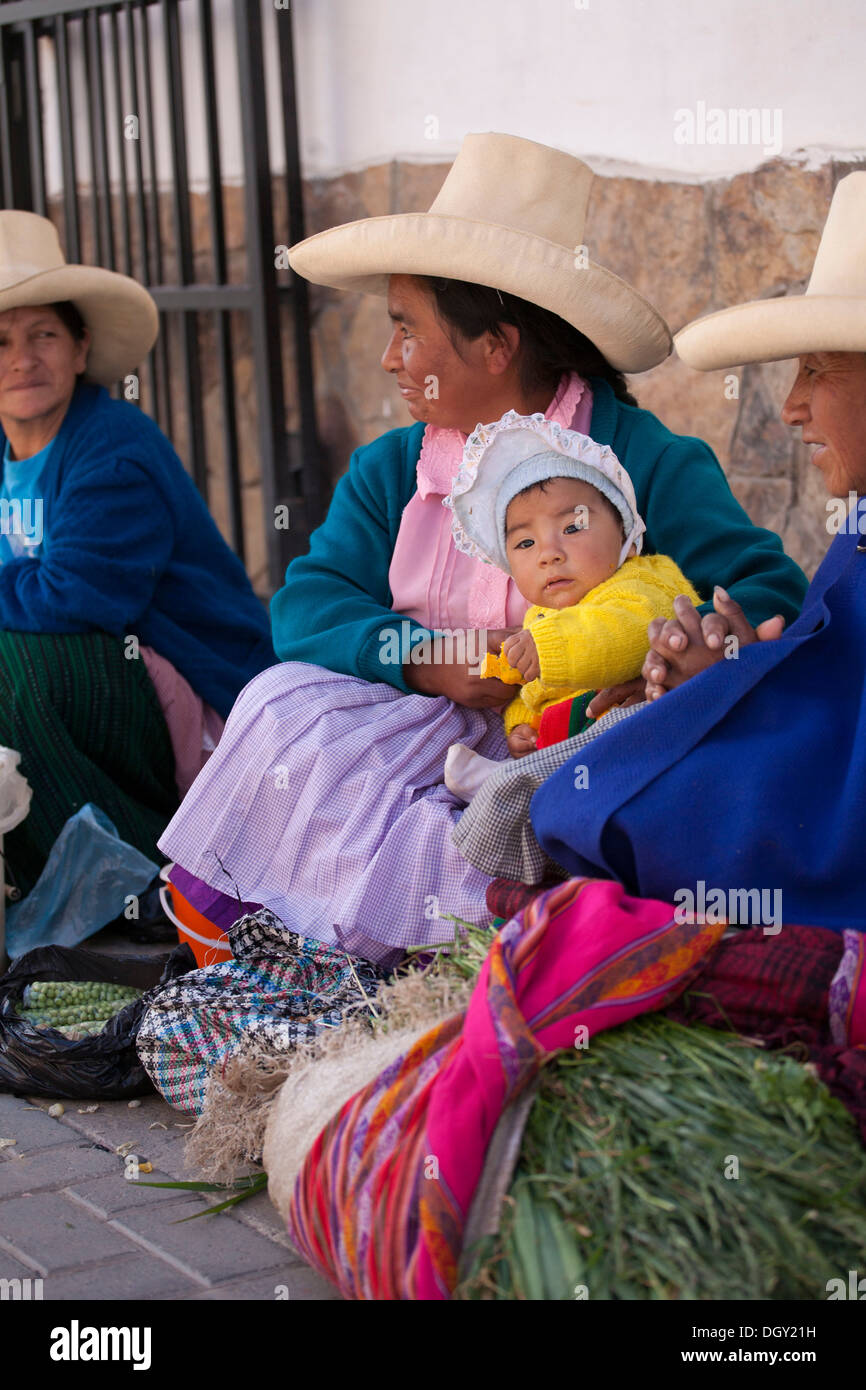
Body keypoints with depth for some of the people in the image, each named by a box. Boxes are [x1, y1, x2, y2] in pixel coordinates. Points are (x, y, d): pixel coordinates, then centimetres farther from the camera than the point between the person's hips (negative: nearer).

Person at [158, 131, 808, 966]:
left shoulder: (649, 465, -6)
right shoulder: (388, 472, 11)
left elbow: (769, 596, -12)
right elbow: (306, 602, 0)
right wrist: (423, 661, -19)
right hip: (430, 732, 5)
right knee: (284, 705, -18)